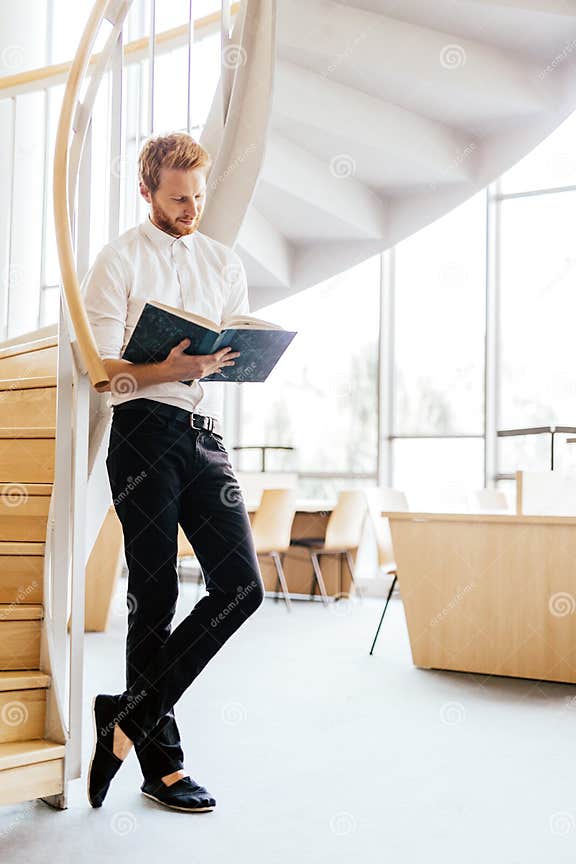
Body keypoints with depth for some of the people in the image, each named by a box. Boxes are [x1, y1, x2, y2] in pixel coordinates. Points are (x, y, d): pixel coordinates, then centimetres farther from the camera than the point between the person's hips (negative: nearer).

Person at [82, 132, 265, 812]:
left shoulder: (225, 263, 19)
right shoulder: (119, 261, 4)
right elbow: (103, 368, -3)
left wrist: (230, 358, -4)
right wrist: (171, 368, -20)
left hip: (206, 432, 5)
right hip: (145, 430, -5)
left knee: (241, 585, -8)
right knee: (154, 595, -2)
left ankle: (129, 716, 2)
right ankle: (161, 761, 9)